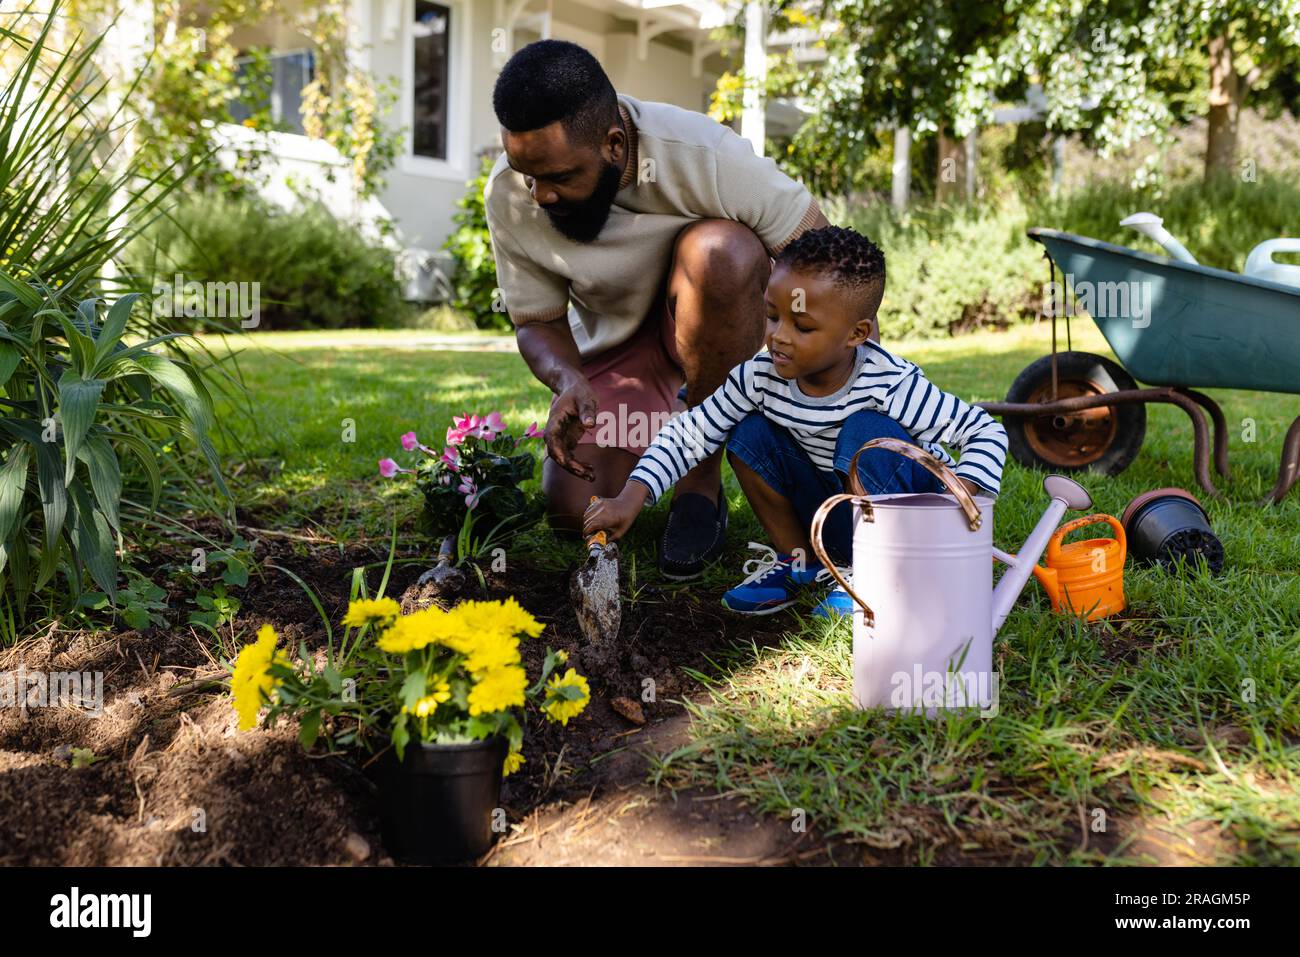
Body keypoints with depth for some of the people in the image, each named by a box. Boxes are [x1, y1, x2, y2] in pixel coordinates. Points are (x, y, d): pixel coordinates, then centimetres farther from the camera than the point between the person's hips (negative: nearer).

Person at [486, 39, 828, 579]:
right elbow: (537, 321, -6)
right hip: (614, 341, 3)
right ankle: (653, 437, 19)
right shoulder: (508, 195, -19)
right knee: (572, 512, -17)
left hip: (714, 324, -2)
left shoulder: (700, 154, -31)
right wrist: (569, 383, -29)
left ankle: (701, 476, -21)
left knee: (721, 250, -39)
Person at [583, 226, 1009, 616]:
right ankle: (800, 561, 3)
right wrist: (631, 497, -23)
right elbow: (688, 434, -11)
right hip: (836, 521, 4)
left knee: (868, 431, -30)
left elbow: (986, 432, -20)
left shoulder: (891, 384, -26)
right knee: (749, 433, -12)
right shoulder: (762, 377, -15)